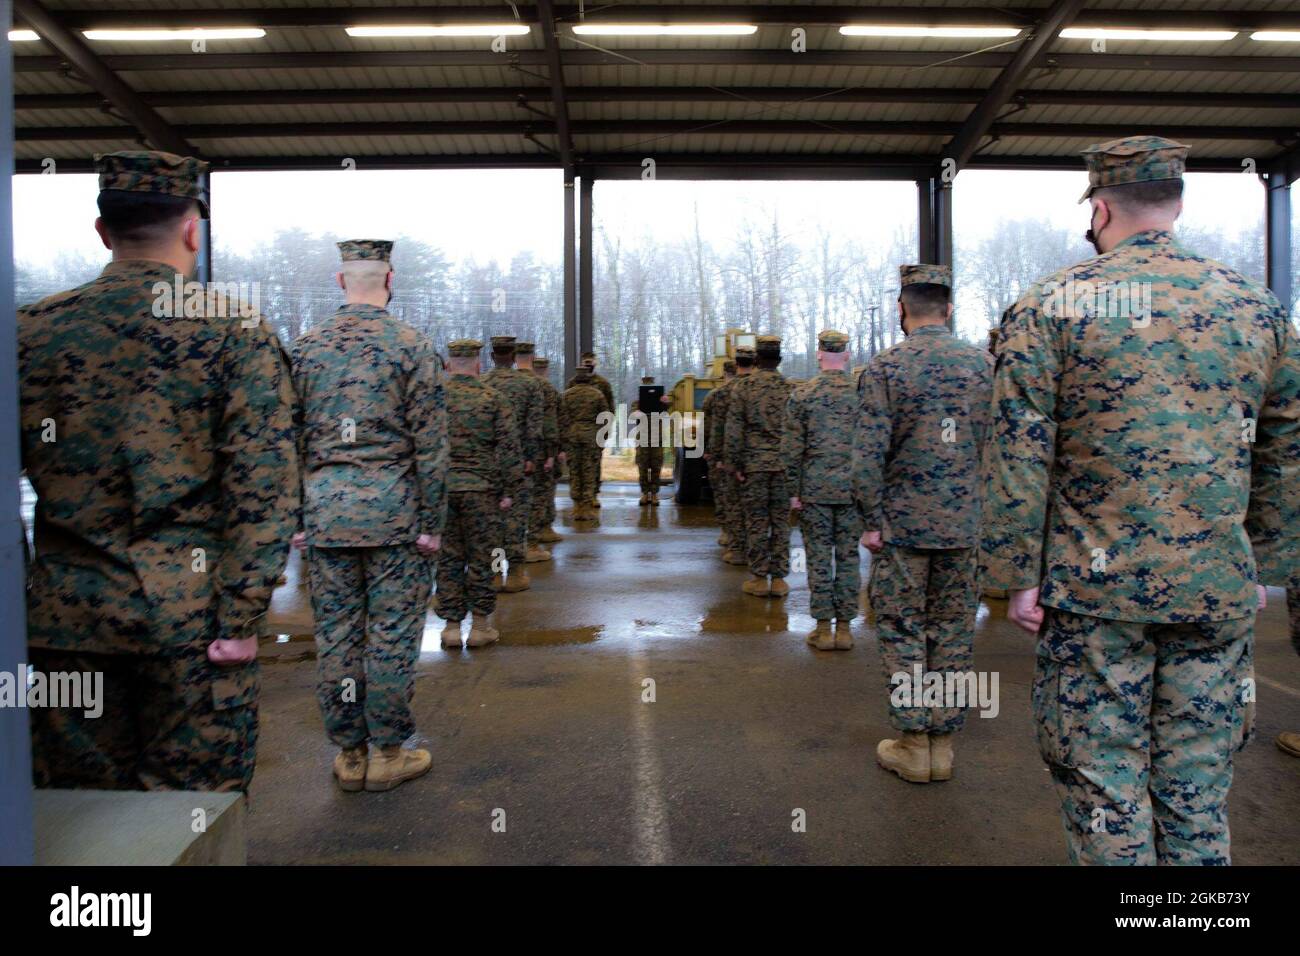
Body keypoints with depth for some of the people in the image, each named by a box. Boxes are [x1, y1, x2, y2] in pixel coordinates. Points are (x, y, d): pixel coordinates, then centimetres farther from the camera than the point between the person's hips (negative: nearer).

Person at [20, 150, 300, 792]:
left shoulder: (32, 330, 4)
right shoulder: (236, 329, -6)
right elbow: (266, 489, -13)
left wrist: (21, 610, 16)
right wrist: (243, 616, -9)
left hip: (66, 615, 4)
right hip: (191, 613, -3)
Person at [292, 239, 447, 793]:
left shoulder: (304, 348, 7)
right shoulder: (412, 347, -4)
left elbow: (289, 441, 8)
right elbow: (430, 445, -8)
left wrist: (296, 517, 13)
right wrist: (432, 524, -3)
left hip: (326, 512, 4)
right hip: (393, 510, -3)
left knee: (335, 634, 10)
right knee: (392, 634, 5)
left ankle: (349, 756, 20)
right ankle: (388, 753, 15)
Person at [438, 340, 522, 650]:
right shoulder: (493, 398, -1)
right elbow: (509, 447, -5)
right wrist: (509, 490, 0)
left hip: (440, 488, 2)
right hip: (481, 490, -1)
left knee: (448, 557, 9)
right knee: (480, 557, 7)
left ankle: (451, 626, 12)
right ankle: (481, 626, 12)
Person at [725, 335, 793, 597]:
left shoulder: (743, 387, -2)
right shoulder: (791, 388, 3)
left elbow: (734, 430, -5)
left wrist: (734, 465, 0)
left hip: (754, 464, -1)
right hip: (784, 465, 2)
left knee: (757, 523, 3)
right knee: (781, 522, 6)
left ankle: (759, 579, 7)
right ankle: (778, 579, 9)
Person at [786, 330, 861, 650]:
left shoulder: (801, 394, -3)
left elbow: (792, 449, -5)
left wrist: (793, 492, 1)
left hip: (814, 489, -1)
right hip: (852, 488, 1)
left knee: (819, 558, 5)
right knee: (848, 557, 8)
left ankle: (823, 628, 9)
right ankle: (844, 627, 12)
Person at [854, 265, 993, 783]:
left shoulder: (885, 366, -7)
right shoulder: (984, 364, 4)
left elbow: (869, 454, -13)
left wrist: (872, 522, -5)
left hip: (904, 524, -3)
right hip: (966, 524, 4)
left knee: (902, 630, 7)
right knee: (953, 633, 11)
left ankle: (914, 746, 13)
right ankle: (943, 745, 19)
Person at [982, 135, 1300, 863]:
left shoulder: (1051, 306, -5)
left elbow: (1020, 456, -9)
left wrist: (1018, 574, -3)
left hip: (1095, 586, -3)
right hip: (1219, 588, 4)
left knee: (1102, 776, 8)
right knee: (1198, 784, 15)